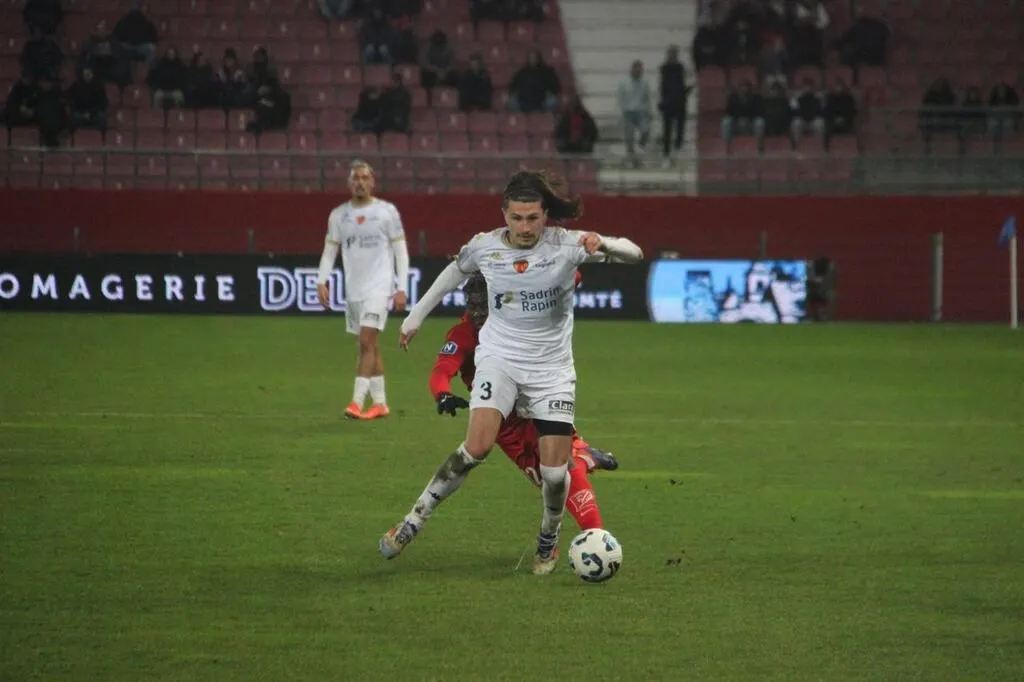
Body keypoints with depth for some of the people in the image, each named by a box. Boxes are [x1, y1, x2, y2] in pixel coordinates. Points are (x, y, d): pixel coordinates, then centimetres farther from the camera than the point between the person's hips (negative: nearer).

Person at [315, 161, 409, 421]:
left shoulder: (387, 211, -2)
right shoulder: (339, 215, 8)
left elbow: (400, 251, -1)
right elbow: (329, 251, 10)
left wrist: (402, 289, -7)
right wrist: (321, 282, -5)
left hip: (378, 287, -5)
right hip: (353, 290, 5)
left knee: (367, 343, -15)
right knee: (370, 346, 11)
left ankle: (357, 402, -20)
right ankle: (379, 403, 18)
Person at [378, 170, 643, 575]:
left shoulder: (565, 244, -13)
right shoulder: (484, 247, -7)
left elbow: (633, 254, -19)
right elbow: (455, 272, 16)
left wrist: (602, 245, -41)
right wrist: (416, 316, 24)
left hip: (552, 368, 0)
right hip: (499, 357, 0)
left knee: (554, 470, -6)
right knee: (478, 445, -24)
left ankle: (549, 541, 25)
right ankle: (414, 520, -11)